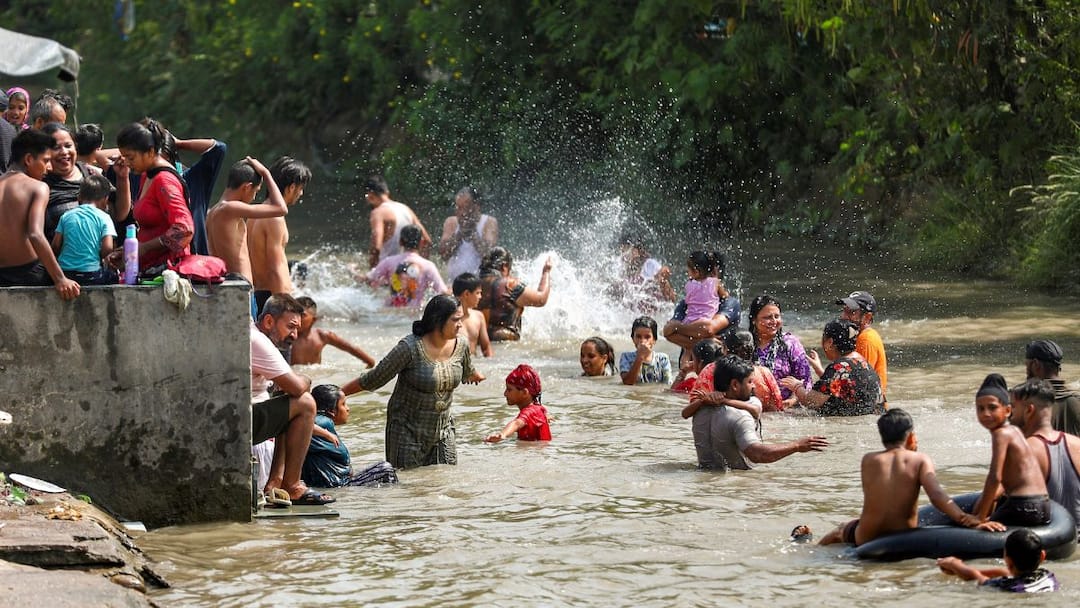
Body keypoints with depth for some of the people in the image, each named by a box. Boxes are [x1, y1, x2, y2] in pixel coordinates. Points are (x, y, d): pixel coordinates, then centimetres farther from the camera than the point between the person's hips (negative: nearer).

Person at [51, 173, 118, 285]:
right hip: (91, 275, -3)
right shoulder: (103, 217, -1)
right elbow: (108, 248, -10)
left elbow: (55, 245, 4)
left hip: (65, 272, 3)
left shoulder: (66, 216, 8)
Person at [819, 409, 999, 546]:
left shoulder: (868, 460, -6)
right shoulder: (920, 460, -9)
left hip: (867, 538, 0)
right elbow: (937, 495, -25)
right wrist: (964, 518, -33)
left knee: (839, 532, 35)